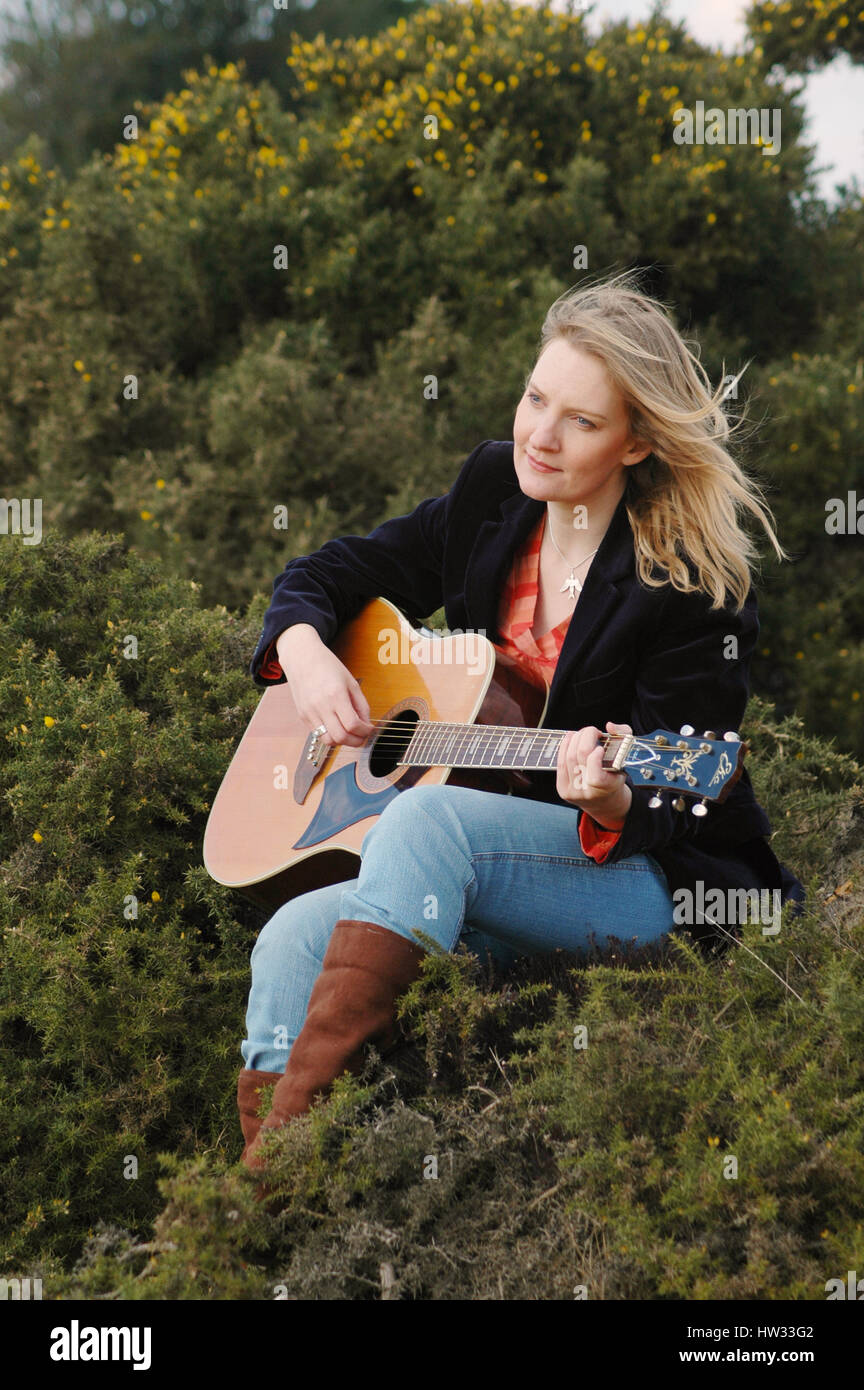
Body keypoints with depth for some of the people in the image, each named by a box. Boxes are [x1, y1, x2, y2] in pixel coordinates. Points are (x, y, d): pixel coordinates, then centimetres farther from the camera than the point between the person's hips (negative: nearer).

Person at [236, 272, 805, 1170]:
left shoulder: (692, 585, -13)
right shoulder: (492, 495, 5)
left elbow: (669, 814, -14)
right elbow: (330, 573, 16)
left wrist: (611, 800, -37)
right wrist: (304, 652, -6)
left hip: (665, 886, -6)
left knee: (426, 815, -34)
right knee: (296, 937, -23)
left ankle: (282, 1141, -37)